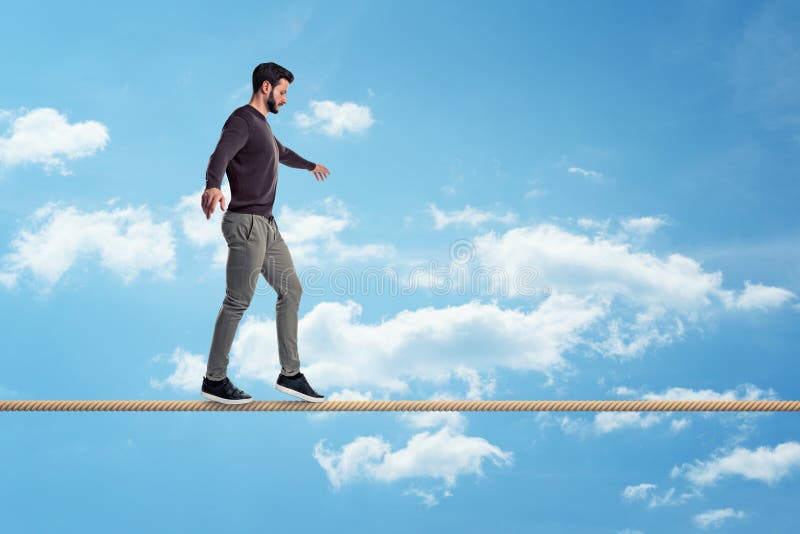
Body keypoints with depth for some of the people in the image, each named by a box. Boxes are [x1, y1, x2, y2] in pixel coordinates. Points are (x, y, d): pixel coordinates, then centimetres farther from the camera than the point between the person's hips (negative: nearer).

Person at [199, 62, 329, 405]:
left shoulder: (263, 126, 22)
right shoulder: (243, 119, -8)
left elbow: (283, 154, 44)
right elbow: (221, 154, -27)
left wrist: (311, 165, 62)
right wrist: (213, 185, -48)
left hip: (267, 225, 10)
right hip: (247, 223, -10)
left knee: (291, 291, 9)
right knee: (237, 303, -8)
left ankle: (290, 374, 14)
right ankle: (214, 380, 1)